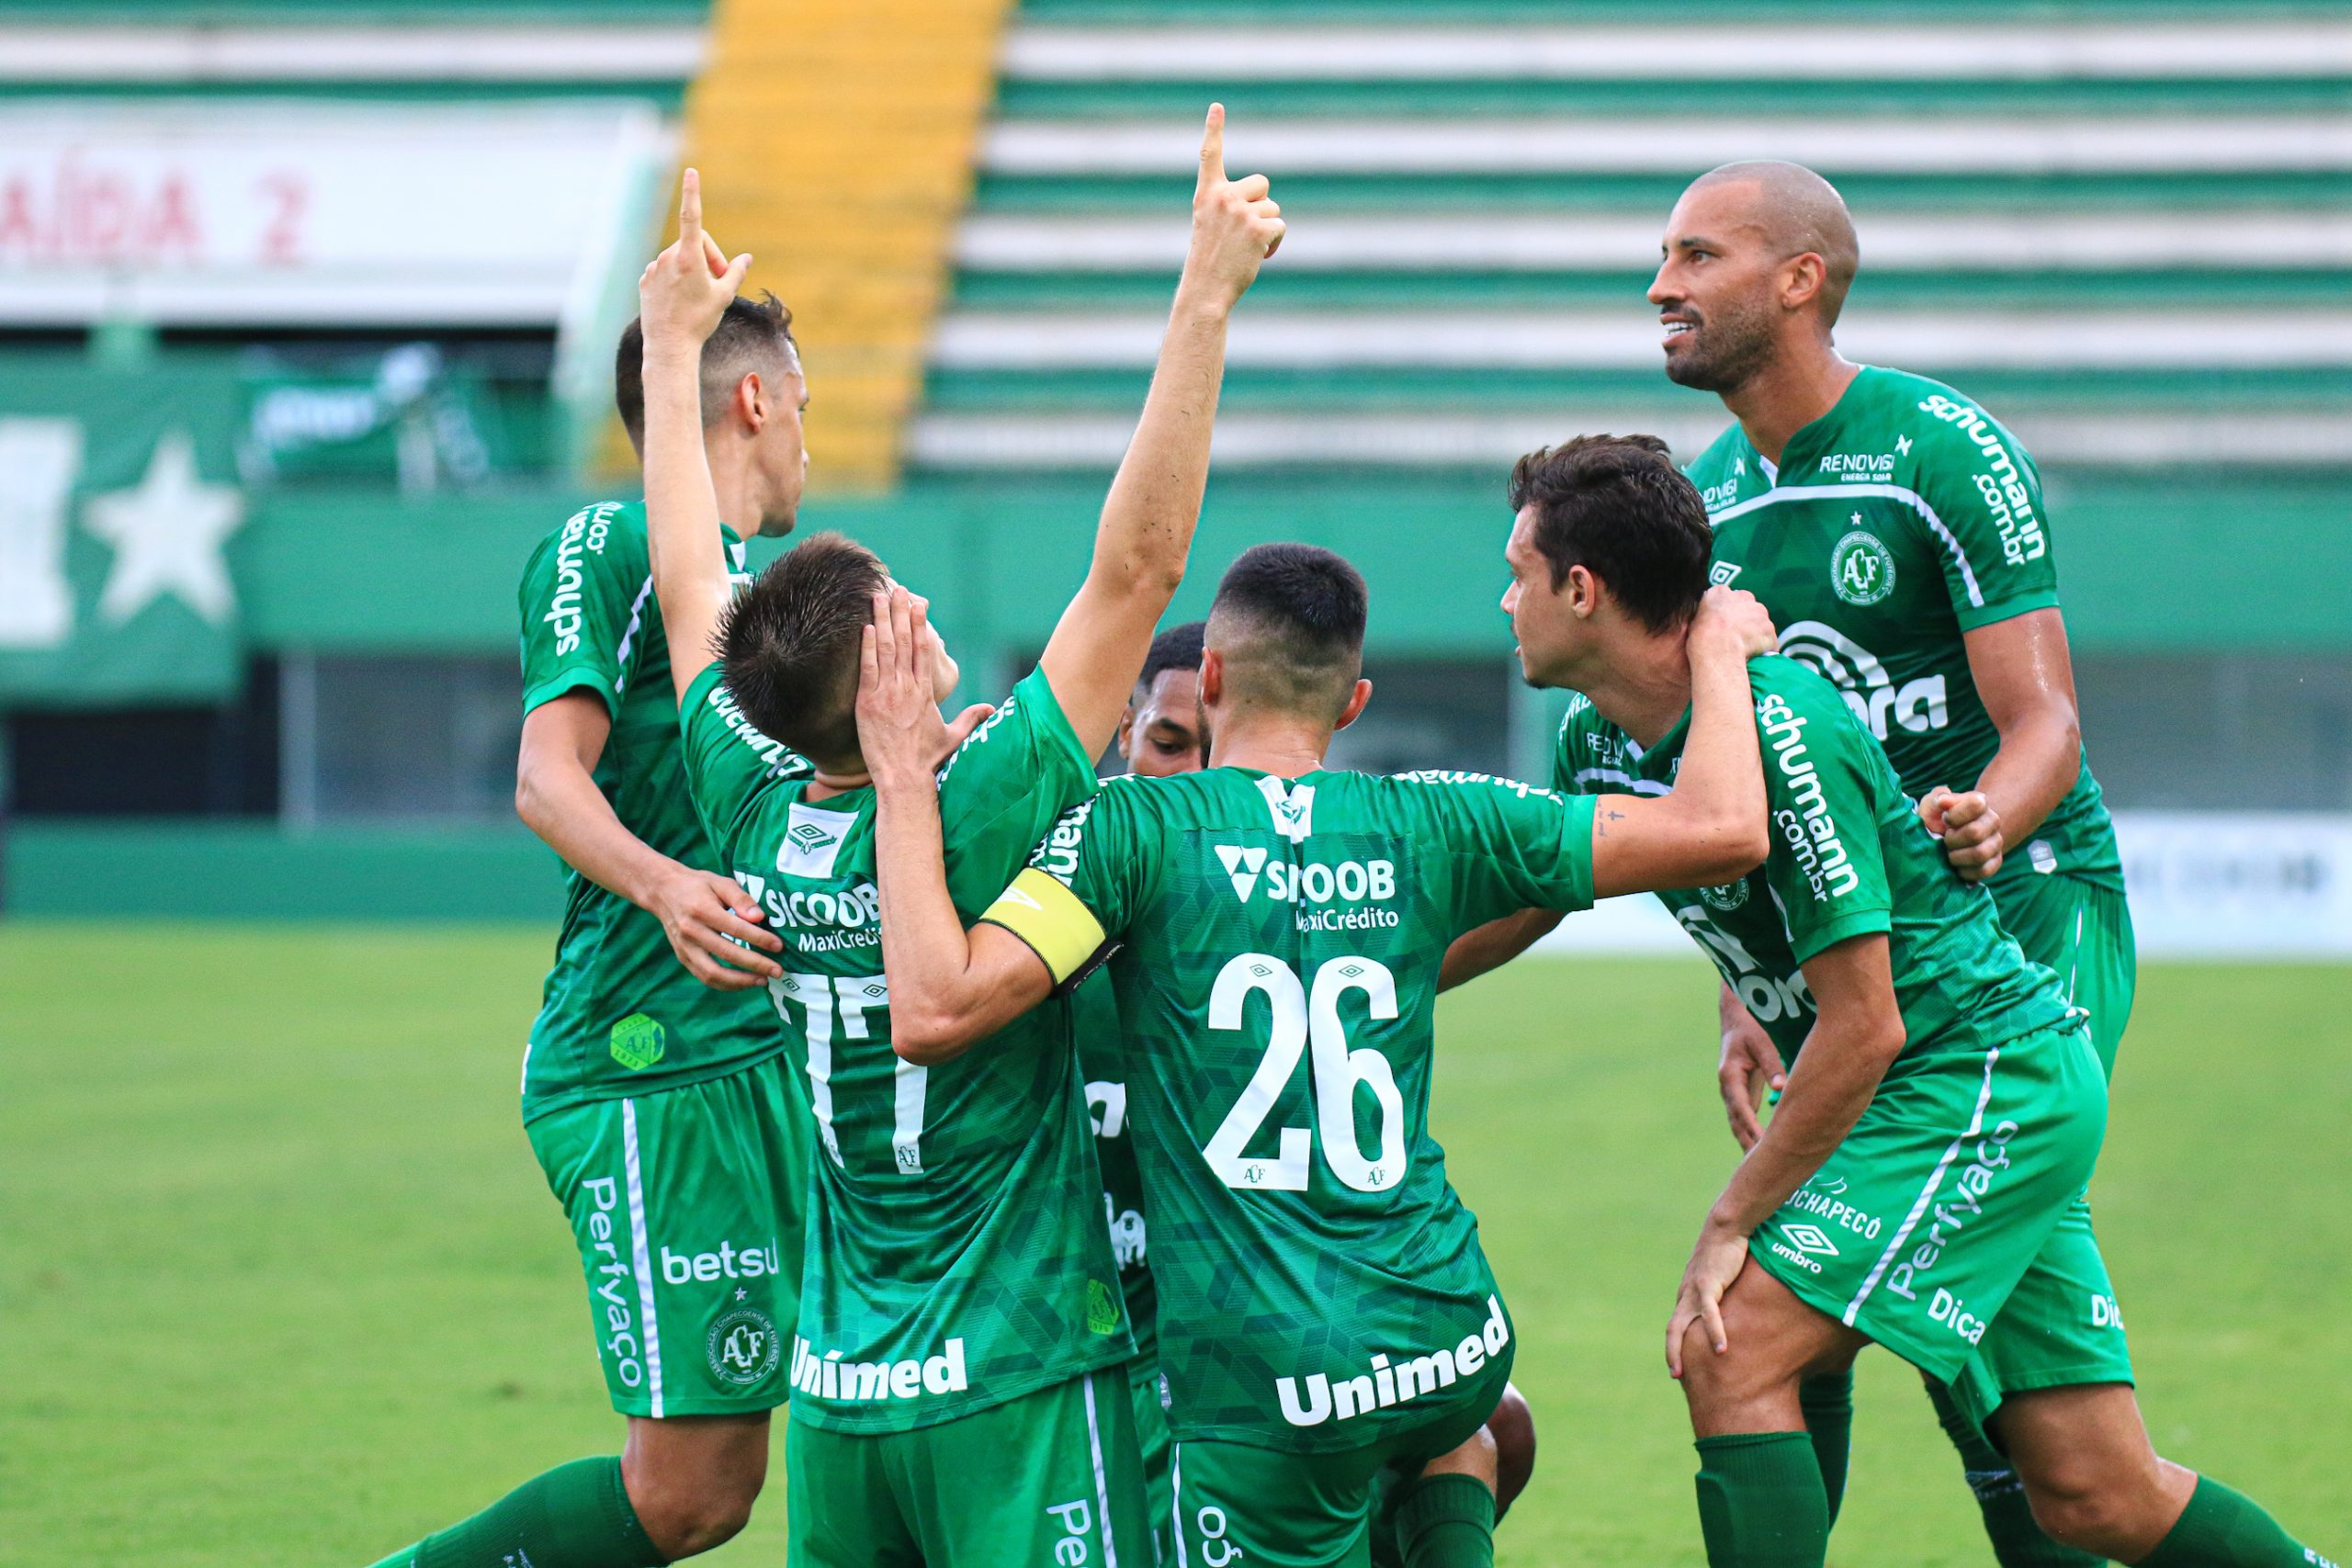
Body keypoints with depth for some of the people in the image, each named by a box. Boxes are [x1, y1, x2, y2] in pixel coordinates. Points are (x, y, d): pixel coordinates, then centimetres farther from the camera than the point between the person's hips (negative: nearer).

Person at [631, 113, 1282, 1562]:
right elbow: (1138, 564, -18)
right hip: (1016, 1387, -7)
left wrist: (675, 343, 25)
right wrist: (1208, 301, -18)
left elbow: (689, 590, 14)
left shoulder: (756, 816, 0)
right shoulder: (981, 818, -16)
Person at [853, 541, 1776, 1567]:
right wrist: (1720, 654, 19)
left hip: (1259, 1388, -3)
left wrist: (904, 781, -7)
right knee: (1456, 1434, 37)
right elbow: (1723, 829, 1)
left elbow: (932, 1014, -16)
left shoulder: (1132, 828, -7)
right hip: (1450, 1339, 4)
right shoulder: (1427, 825, 1)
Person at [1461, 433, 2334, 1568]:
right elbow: (1508, 909, 23)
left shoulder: (1777, 734, -24)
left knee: (1731, 1351, -17)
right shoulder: (1600, 742, 3)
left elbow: (1861, 1029, -23)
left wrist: (1730, 1225, -18)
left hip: (1982, 1078, -9)